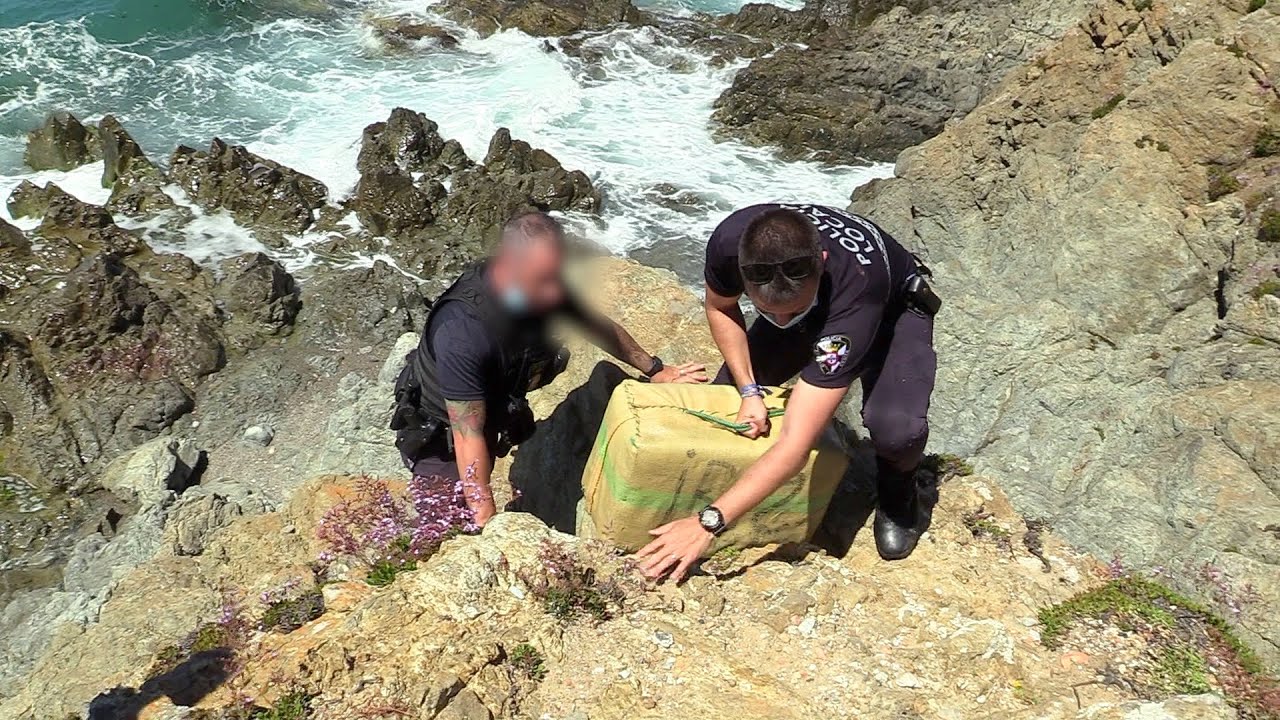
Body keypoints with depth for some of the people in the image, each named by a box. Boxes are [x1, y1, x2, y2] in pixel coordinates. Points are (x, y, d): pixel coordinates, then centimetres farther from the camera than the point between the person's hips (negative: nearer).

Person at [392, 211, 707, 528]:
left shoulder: (543, 291, -20)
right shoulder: (462, 332, -40)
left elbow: (598, 326, 0)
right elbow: (468, 437, -37)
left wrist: (654, 370, 8)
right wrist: (487, 524, -36)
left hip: (495, 414, 6)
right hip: (437, 433, -6)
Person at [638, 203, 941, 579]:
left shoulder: (852, 292, -47)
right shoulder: (731, 239, -35)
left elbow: (795, 447, -46)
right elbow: (719, 308, -8)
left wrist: (707, 523, -46)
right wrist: (749, 391, -20)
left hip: (893, 309, -4)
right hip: (815, 304, 5)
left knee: (896, 428, -33)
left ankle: (897, 491, 4)